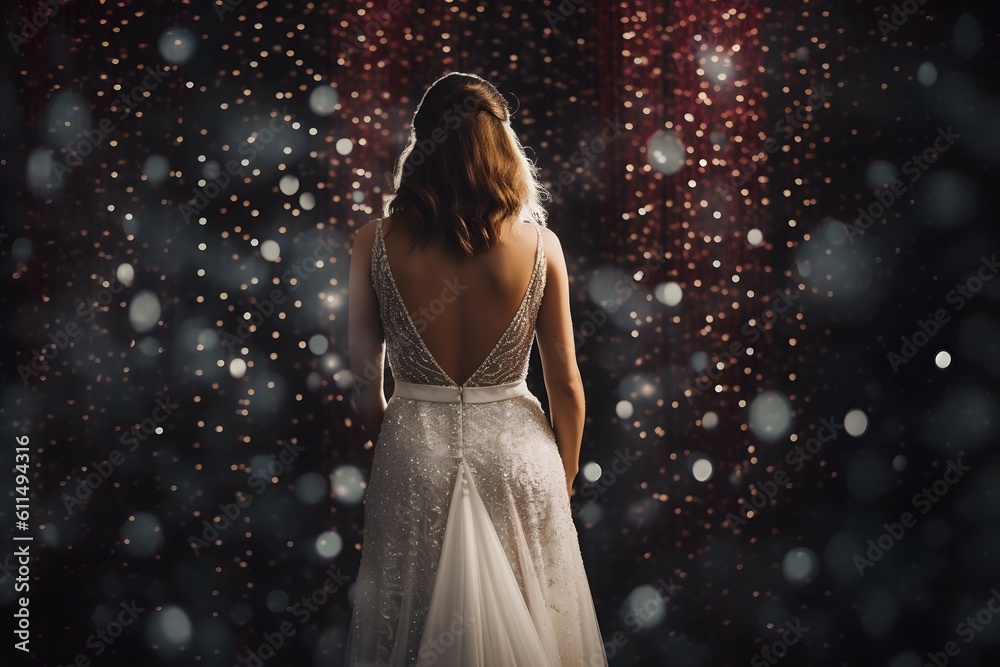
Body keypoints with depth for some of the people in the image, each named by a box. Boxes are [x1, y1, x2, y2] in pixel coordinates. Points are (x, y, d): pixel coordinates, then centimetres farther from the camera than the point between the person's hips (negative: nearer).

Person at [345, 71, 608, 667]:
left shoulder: (377, 244, -9)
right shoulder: (539, 246, -10)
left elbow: (365, 379, -3)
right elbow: (567, 384, -5)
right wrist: (564, 480, 10)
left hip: (414, 452, 0)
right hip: (515, 450, 0)